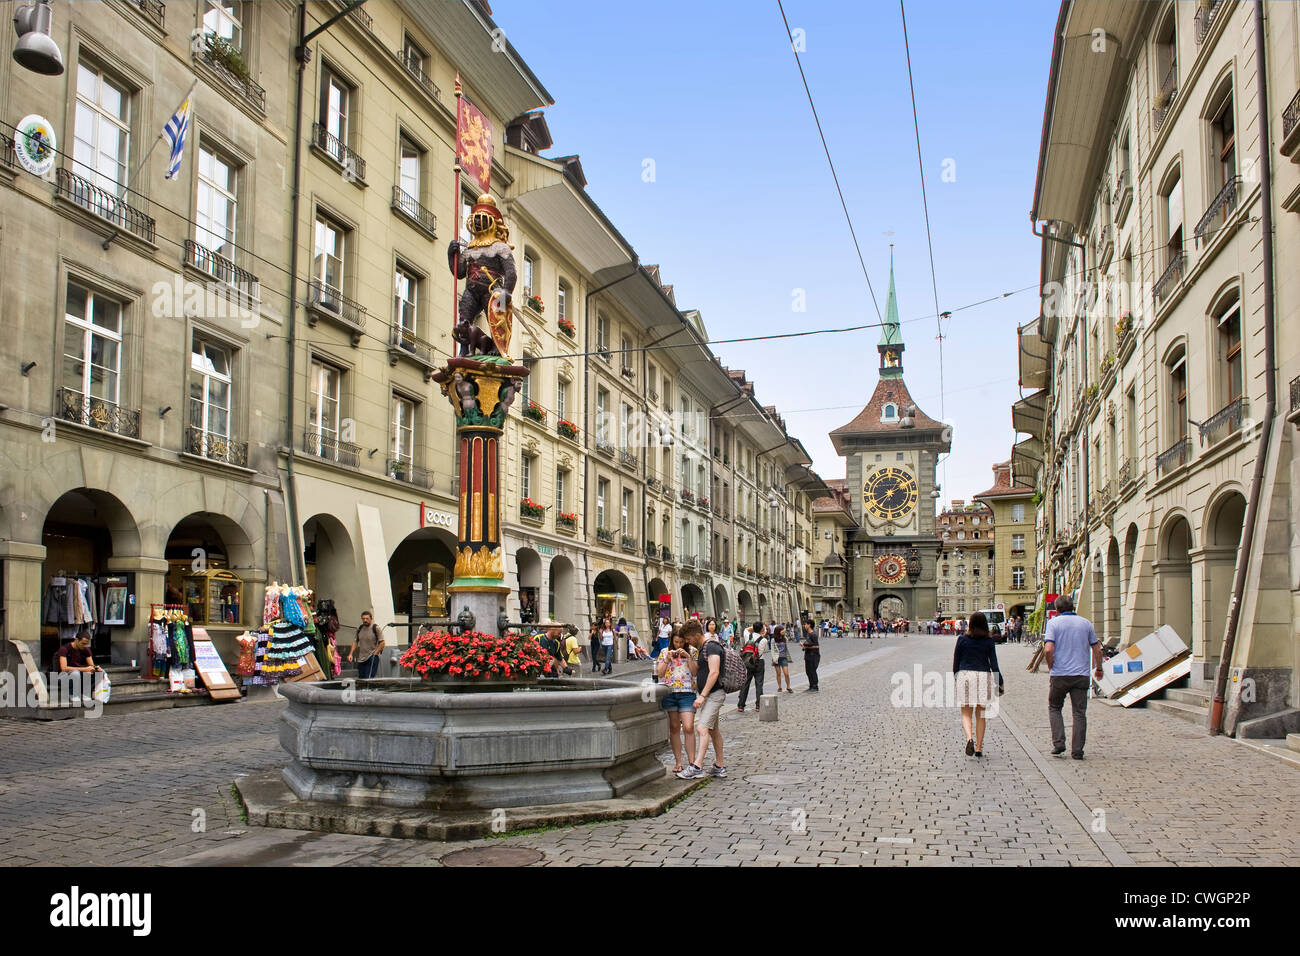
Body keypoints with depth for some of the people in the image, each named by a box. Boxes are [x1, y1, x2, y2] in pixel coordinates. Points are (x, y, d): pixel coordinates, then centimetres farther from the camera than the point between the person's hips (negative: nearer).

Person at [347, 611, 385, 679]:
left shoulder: (376, 628, -5)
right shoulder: (359, 629, 11)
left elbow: (382, 643, -7)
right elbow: (355, 642, 20)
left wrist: (375, 654, -13)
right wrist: (350, 654, 10)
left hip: (372, 658, -6)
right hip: (361, 659, 6)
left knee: (368, 679, -16)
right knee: (360, 679, 6)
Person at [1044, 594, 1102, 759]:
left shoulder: (1054, 622, -3)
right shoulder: (1085, 623, 7)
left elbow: (1048, 649, -15)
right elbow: (1097, 649, 10)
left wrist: (1050, 665, 2)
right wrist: (1098, 668, 25)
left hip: (1059, 675, -2)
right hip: (1081, 675, 2)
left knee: (1054, 708, 16)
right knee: (1079, 712, 7)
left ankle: (1058, 743, 3)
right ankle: (1077, 751, 6)